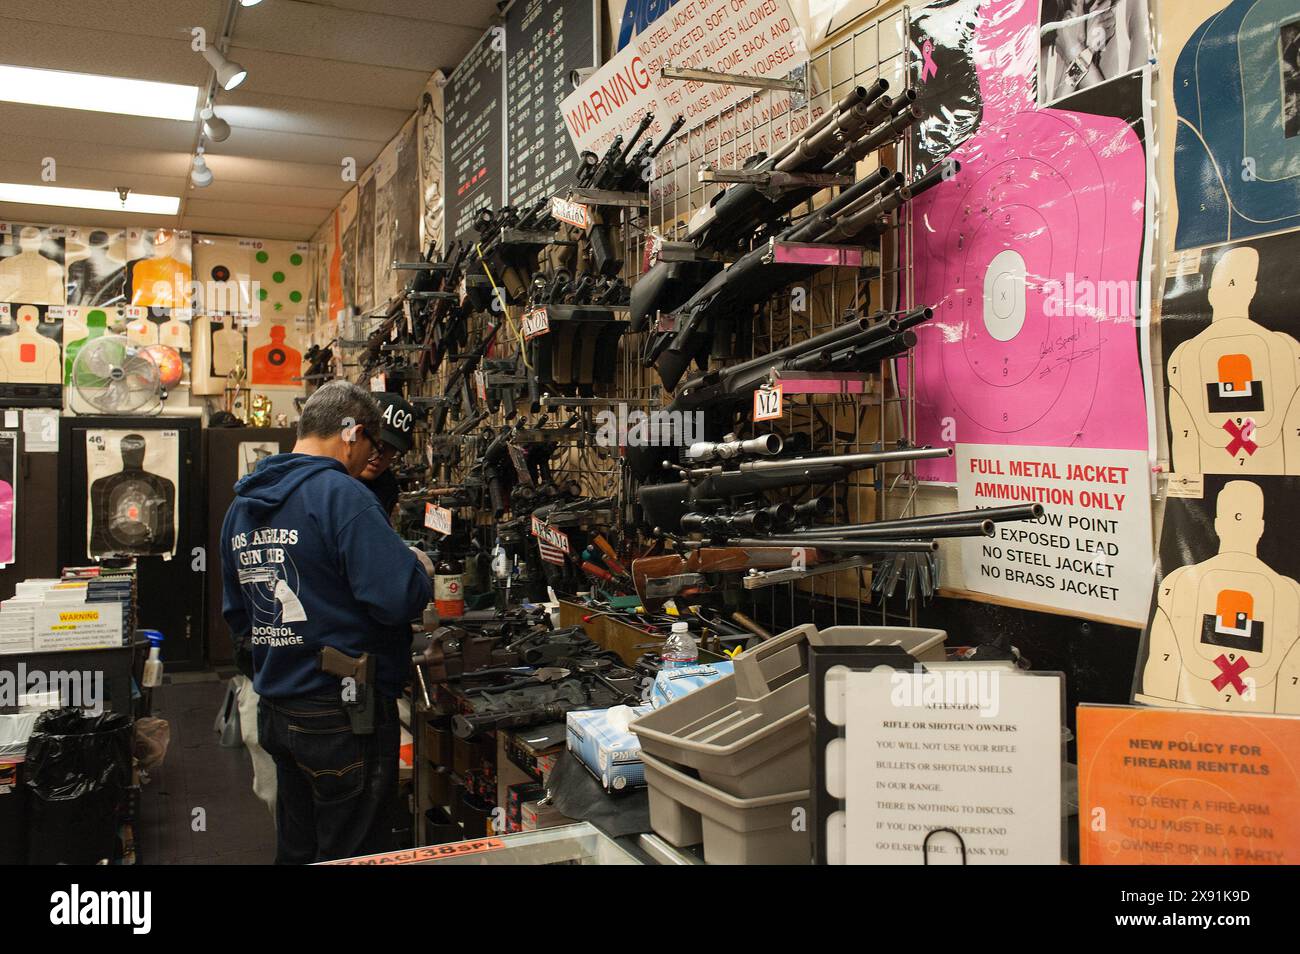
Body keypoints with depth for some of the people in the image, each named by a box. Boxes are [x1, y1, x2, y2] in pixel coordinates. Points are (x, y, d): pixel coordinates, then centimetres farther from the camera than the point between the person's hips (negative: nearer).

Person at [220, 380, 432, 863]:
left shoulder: (242, 505, 10)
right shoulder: (340, 493, -17)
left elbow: (238, 619, 18)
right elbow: (399, 597, -24)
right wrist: (422, 576, -5)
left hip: (275, 714, 8)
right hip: (342, 718, -8)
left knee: (297, 850, 21)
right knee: (354, 855, 6)